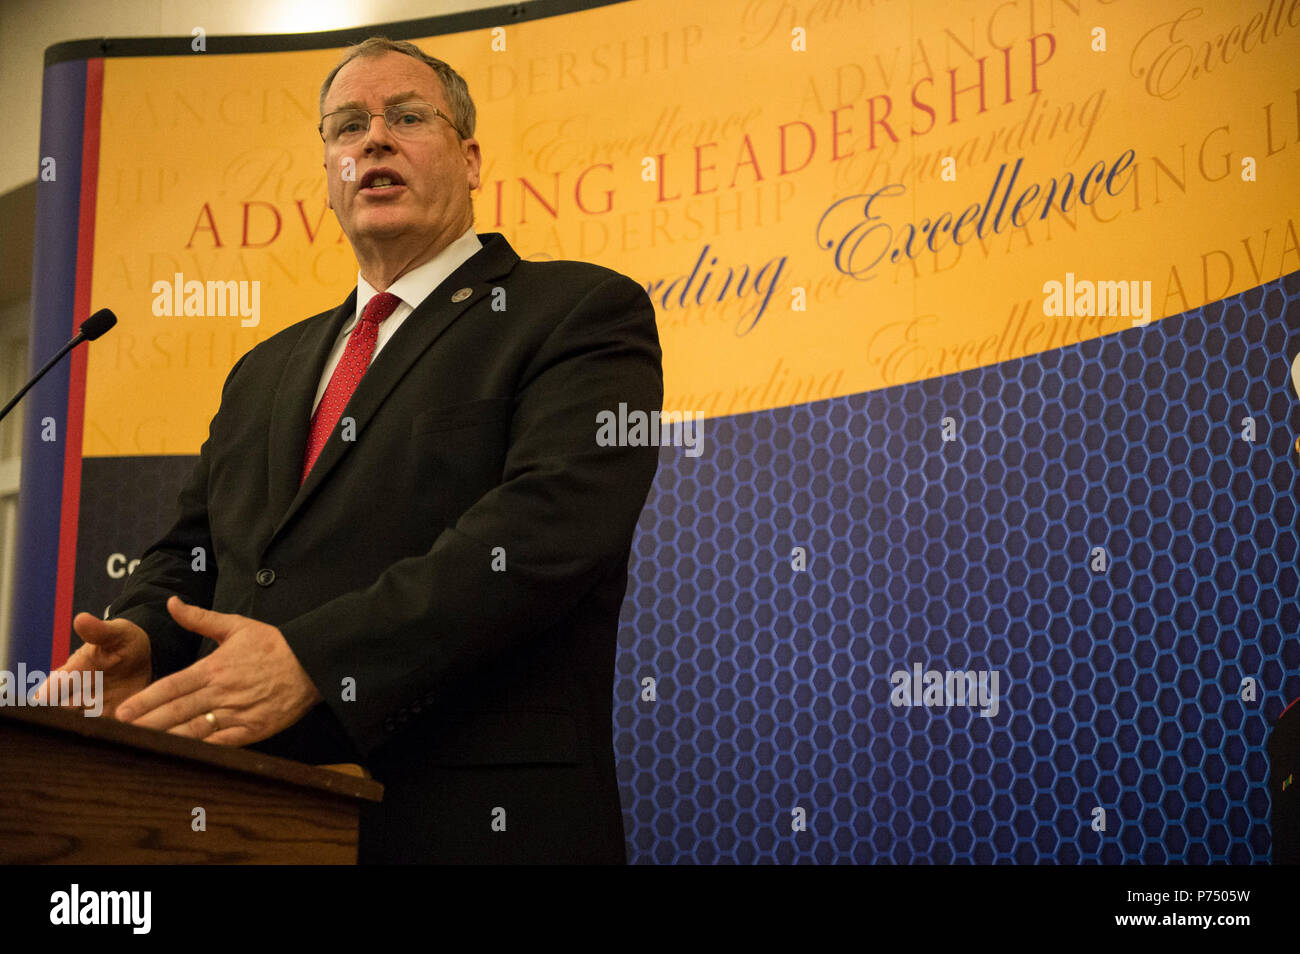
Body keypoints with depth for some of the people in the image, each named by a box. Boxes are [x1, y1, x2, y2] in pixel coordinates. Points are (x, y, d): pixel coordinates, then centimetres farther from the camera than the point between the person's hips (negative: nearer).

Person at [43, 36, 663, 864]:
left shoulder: (582, 313, -2)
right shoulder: (268, 370, 20)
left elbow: (546, 525, -17)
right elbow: (193, 547, 20)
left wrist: (311, 659, -24)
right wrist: (139, 640, -4)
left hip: (464, 822, -6)